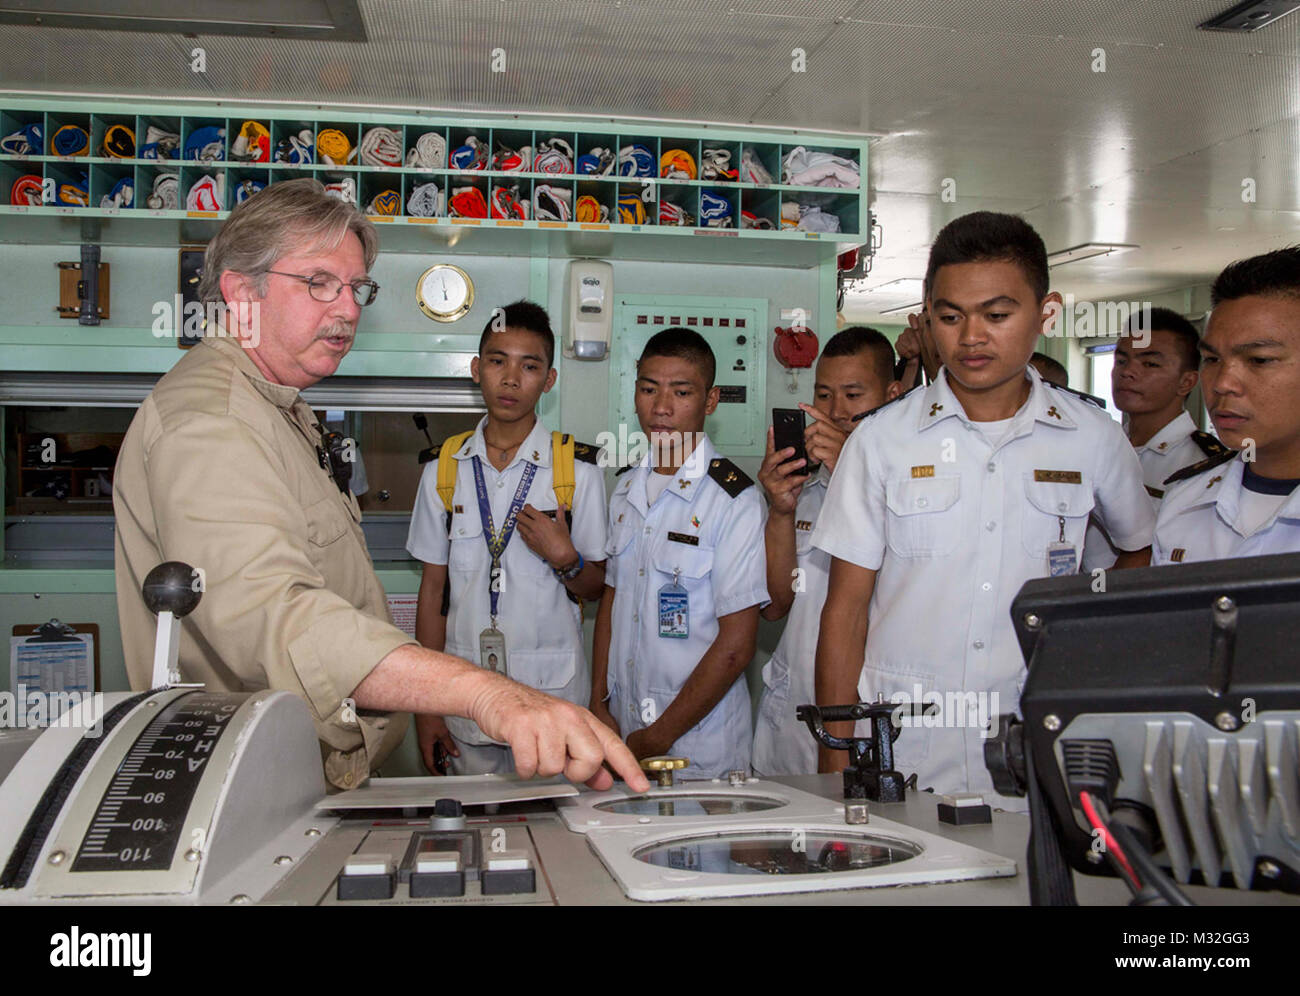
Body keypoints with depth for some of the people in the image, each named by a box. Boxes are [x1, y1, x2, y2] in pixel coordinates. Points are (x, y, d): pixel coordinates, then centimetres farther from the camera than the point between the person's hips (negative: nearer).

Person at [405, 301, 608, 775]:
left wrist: (564, 558, -17)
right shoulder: (443, 467, 4)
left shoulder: (578, 469, -3)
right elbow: (433, 586, 7)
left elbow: (595, 587, 5)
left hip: (554, 699, -2)